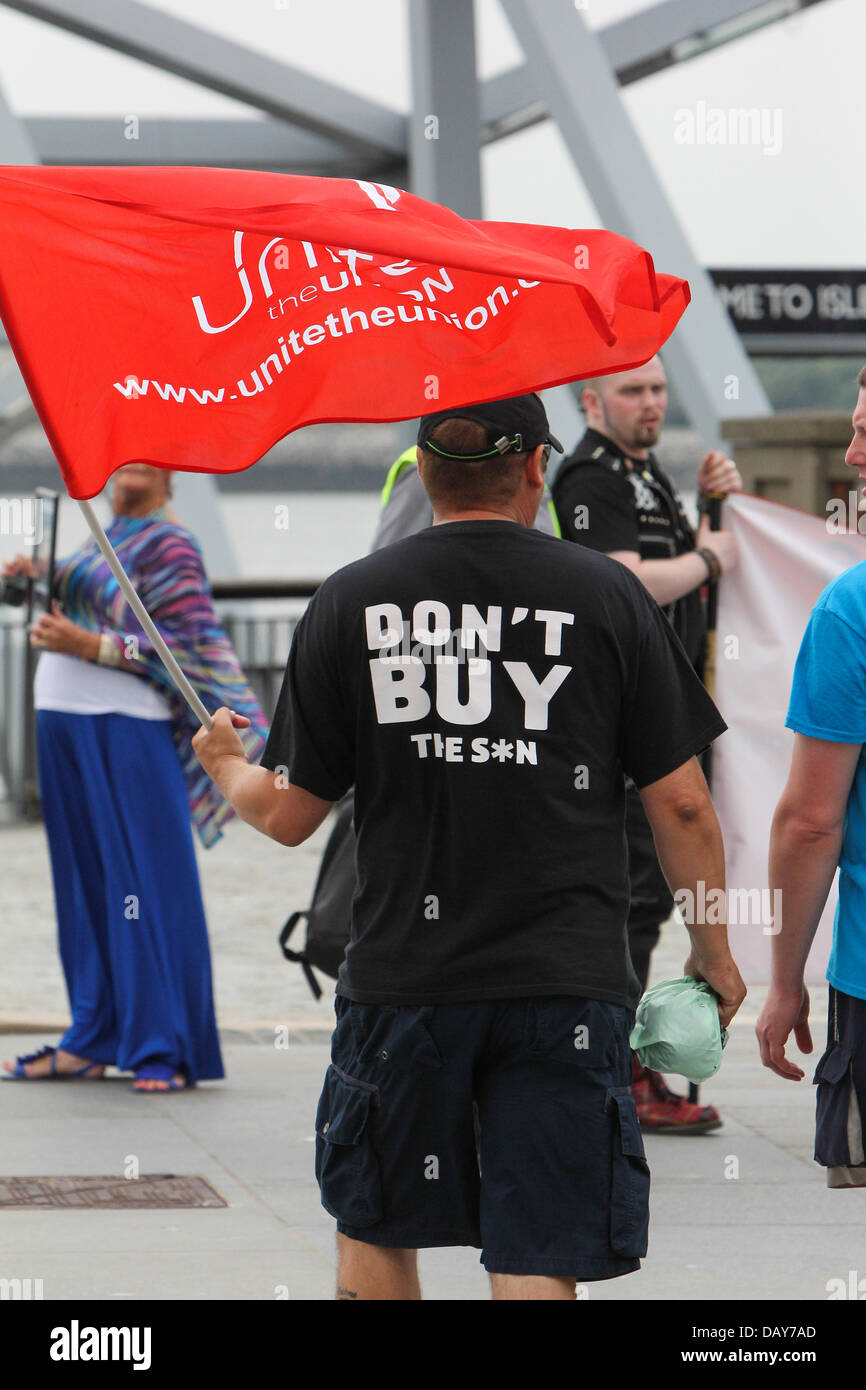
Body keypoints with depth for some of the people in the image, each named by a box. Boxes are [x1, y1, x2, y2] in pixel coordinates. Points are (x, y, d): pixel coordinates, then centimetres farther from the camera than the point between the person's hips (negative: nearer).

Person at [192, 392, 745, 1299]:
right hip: (567, 982, -1)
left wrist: (225, 765, 26)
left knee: (376, 1229, 19)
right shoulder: (607, 595, -3)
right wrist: (713, 951, 13)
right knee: (536, 1258, 0)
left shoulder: (350, 602, 0)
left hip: (403, 977, 1)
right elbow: (681, 805, -2)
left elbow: (287, 815, 3)